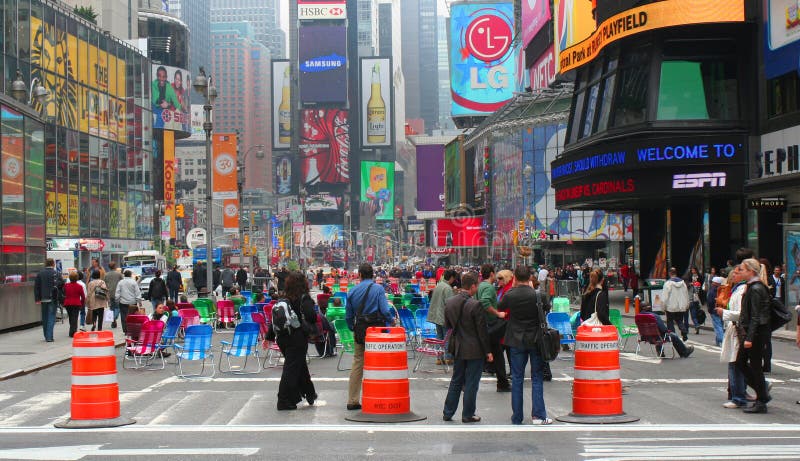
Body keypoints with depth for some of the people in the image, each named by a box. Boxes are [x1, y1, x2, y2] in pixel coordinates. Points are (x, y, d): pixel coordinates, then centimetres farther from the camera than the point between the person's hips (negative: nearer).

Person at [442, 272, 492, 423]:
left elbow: (447, 324, 10)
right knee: (471, 383, 4)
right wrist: (487, 351, -6)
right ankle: (468, 415, 10)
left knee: (456, 381, 16)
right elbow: (482, 331, -15)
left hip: (458, 348, 6)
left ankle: (448, 412, 20)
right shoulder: (475, 305, -20)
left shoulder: (449, 302, -1)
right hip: (474, 350, -6)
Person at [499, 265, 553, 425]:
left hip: (516, 341, 1)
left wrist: (513, 288, 12)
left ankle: (517, 417, 11)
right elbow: (547, 308, 9)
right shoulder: (539, 295, -12)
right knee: (537, 378, 7)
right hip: (536, 340, -1)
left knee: (517, 379, 8)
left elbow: (500, 307, 10)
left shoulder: (509, 296, -11)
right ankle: (538, 415, 3)